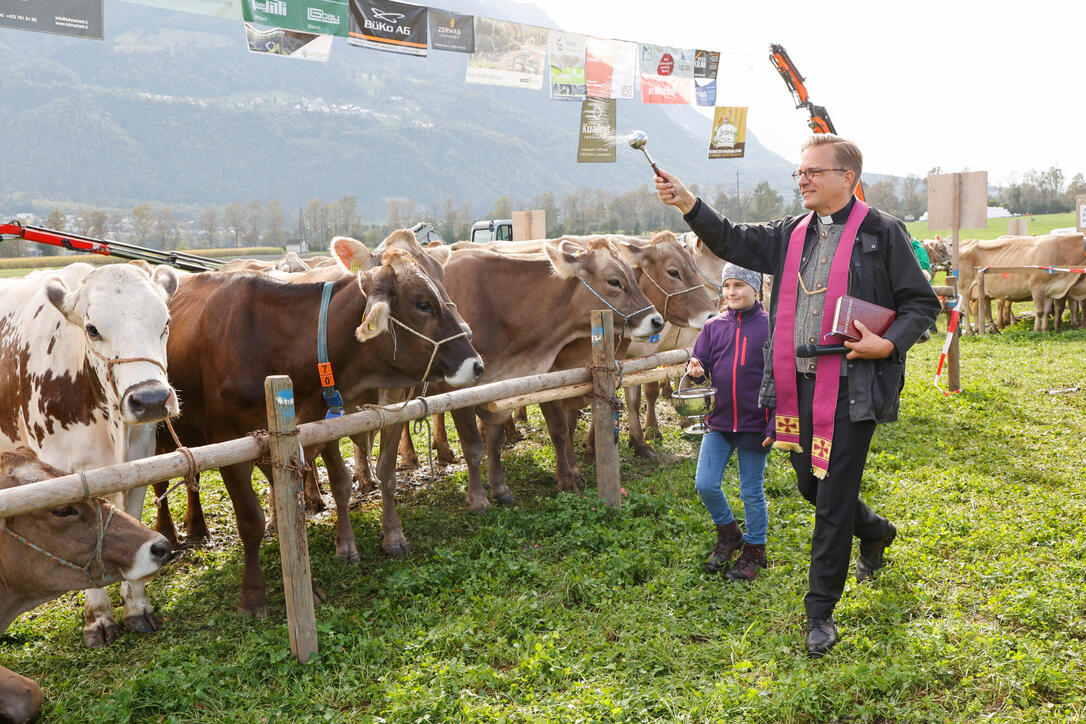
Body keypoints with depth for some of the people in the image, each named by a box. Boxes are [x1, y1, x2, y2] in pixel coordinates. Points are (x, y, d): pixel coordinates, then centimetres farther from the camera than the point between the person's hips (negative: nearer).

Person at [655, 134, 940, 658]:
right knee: (810, 485, 19)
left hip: (850, 389, -6)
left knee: (833, 501, 0)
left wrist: (889, 344, -17)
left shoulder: (882, 233, -4)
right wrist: (688, 205, -7)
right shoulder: (792, 234, 12)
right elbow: (733, 242, 8)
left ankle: (820, 613, 15)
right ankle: (874, 531, 49)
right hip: (796, 386, 6)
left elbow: (922, 303, 0)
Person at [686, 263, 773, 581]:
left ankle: (754, 551, 26)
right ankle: (727, 533, 25)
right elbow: (699, 361, 8)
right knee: (705, 484, -1)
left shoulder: (770, 327, -6)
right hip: (719, 422, 4)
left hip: (755, 425, -3)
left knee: (752, 492, 7)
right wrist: (695, 370, -18)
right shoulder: (713, 327, 5)